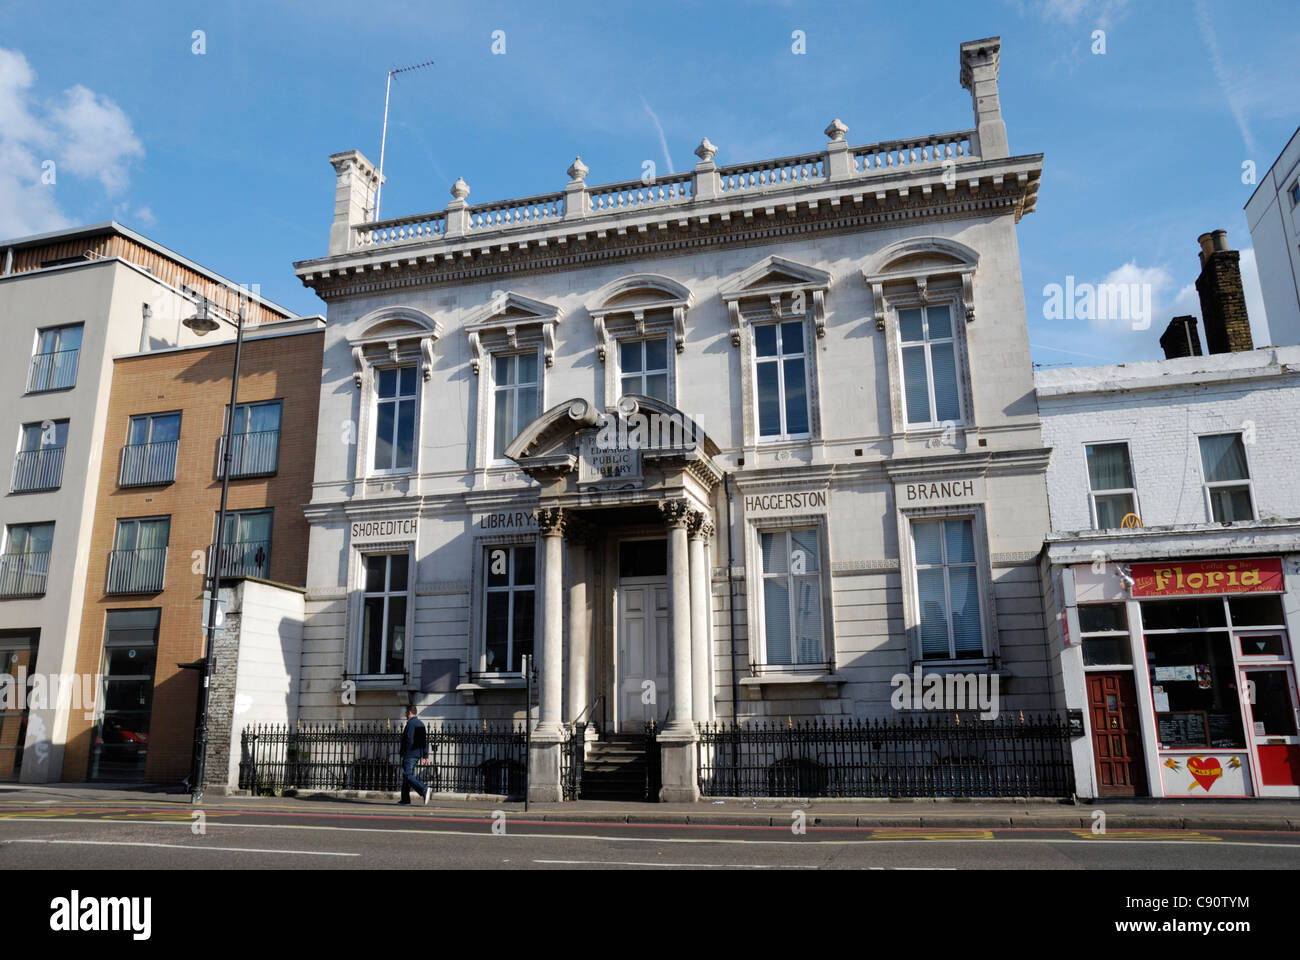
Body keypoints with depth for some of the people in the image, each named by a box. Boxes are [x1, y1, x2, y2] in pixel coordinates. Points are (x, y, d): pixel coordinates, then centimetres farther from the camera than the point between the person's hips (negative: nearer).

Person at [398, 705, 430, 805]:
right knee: (406, 775, 15)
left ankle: (425, 790, -25)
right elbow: (425, 741, 16)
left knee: (408, 776, -10)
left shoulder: (410, 723, -12)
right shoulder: (421, 724, 16)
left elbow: (409, 740, -20)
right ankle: (405, 799, 17)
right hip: (418, 754, 9)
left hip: (409, 754, -9)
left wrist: (404, 753, -16)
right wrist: (424, 755, 17)